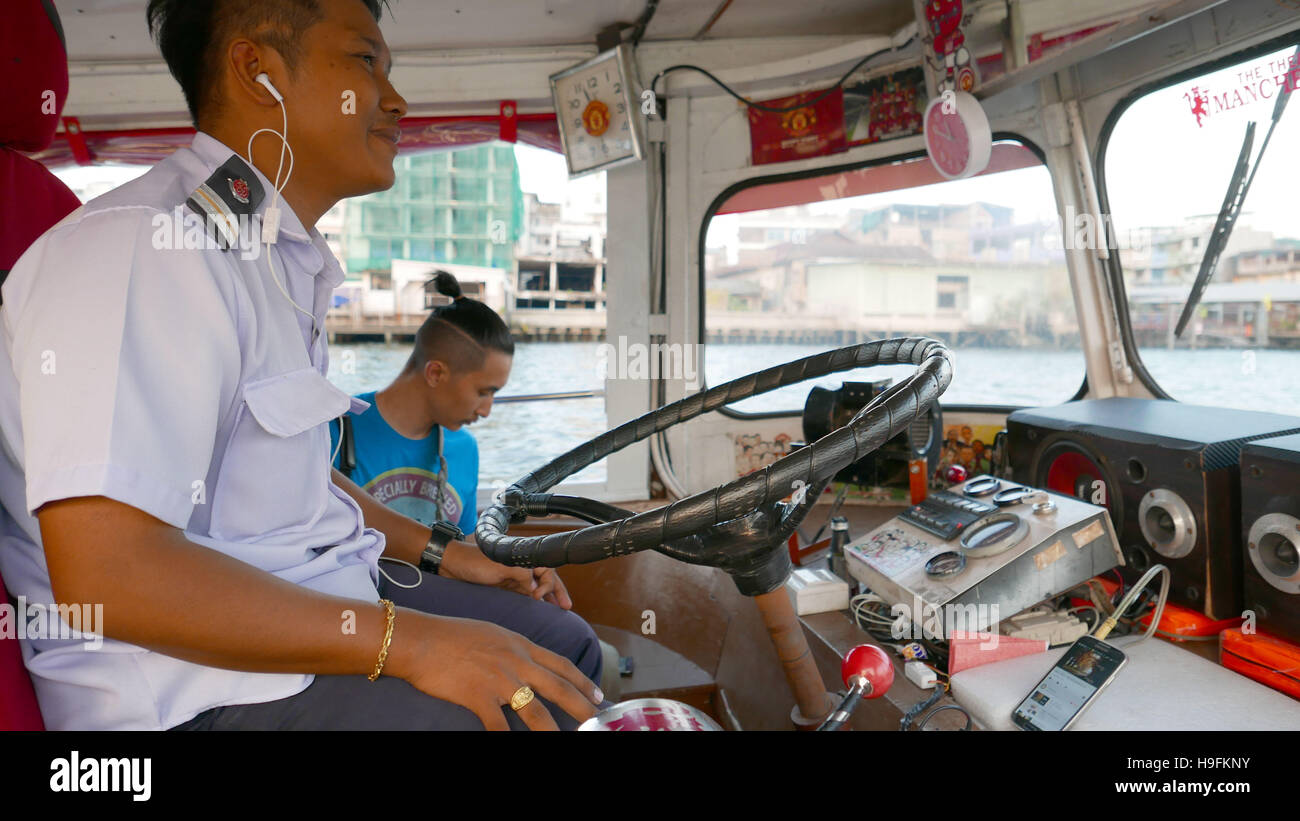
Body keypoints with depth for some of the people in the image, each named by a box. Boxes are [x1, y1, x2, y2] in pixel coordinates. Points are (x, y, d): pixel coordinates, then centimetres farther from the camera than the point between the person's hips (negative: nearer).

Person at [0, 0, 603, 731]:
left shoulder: (282, 262, 13)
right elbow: (107, 575, -28)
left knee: (563, 644, 12)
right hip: (194, 694, -10)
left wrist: (439, 553, 15)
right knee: (542, 704, -22)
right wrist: (411, 643, -27)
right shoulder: (141, 244, -20)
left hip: (310, 612, 10)